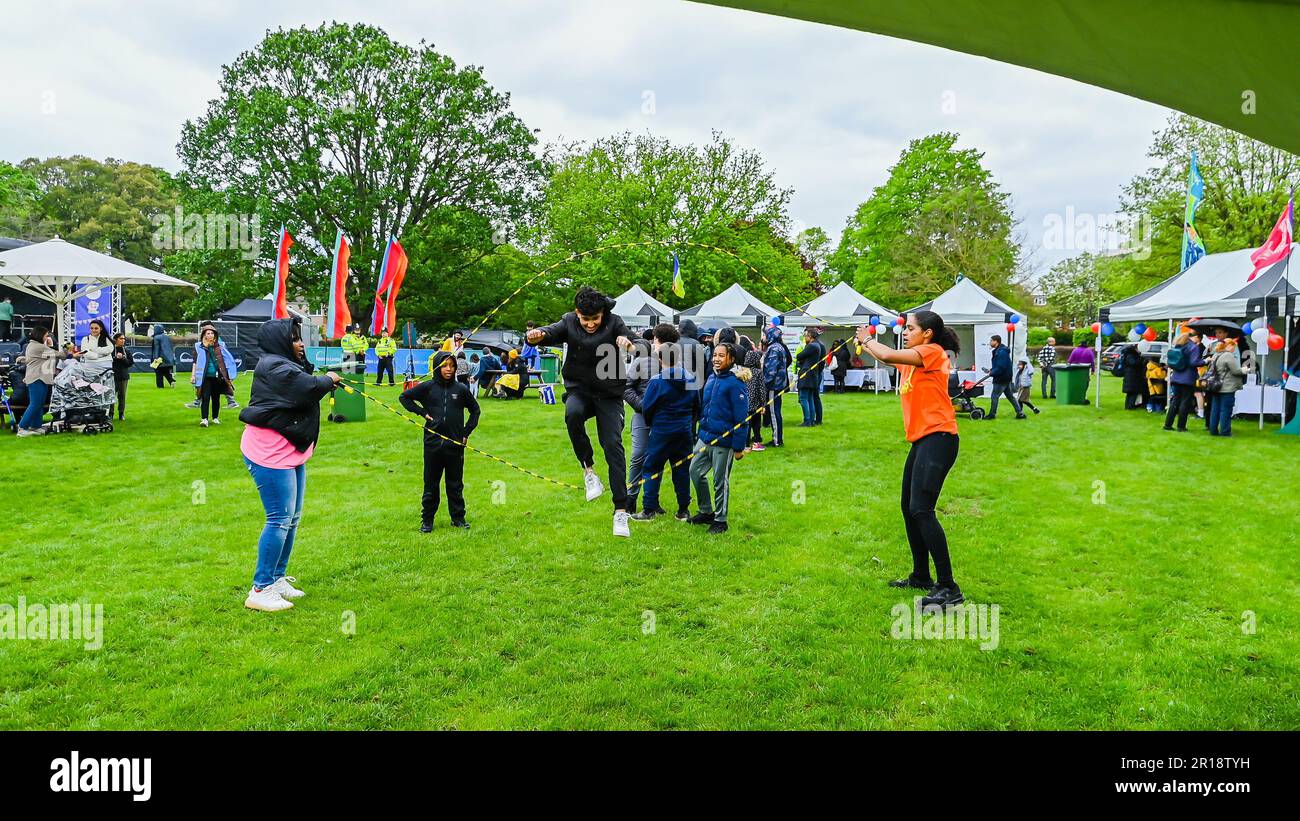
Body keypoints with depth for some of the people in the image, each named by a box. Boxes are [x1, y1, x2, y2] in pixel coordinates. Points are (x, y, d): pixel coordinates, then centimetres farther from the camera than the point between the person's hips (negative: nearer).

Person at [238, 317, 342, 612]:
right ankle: (260, 590, -2)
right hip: (270, 455, -11)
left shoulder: (284, 365, 18)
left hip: (289, 453, 11)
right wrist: (329, 380, -6)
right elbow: (310, 388, -23)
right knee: (280, 520, -9)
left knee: (291, 519, 15)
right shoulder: (274, 367, -17)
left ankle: (278, 578, 27)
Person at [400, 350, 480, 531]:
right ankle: (427, 520, 18)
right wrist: (422, 412, -1)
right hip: (433, 443, -1)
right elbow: (404, 397, 10)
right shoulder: (427, 387, -1)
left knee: (455, 483, 9)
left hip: (455, 443, 1)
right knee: (431, 483, 8)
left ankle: (458, 518, 20)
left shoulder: (461, 389, 2)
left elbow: (475, 410, 15)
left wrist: (467, 433, 7)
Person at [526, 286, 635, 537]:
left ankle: (621, 511, -5)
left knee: (613, 446, -10)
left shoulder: (614, 322, -8)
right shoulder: (570, 322, -4)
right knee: (572, 413, -34)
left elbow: (635, 342, -22)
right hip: (579, 390, 1)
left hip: (609, 394, -1)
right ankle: (588, 469, -15)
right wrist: (538, 335, -46)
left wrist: (626, 340, -48)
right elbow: (553, 333, -21)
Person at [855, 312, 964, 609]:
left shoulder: (932, 351, -10)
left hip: (938, 438, -10)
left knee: (921, 509, -18)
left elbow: (887, 355, -18)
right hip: (922, 440, 10)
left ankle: (949, 588, -15)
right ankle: (921, 576, 28)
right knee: (909, 509, 15)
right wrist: (865, 342, 9)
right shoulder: (912, 360, 18)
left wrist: (867, 340, -2)